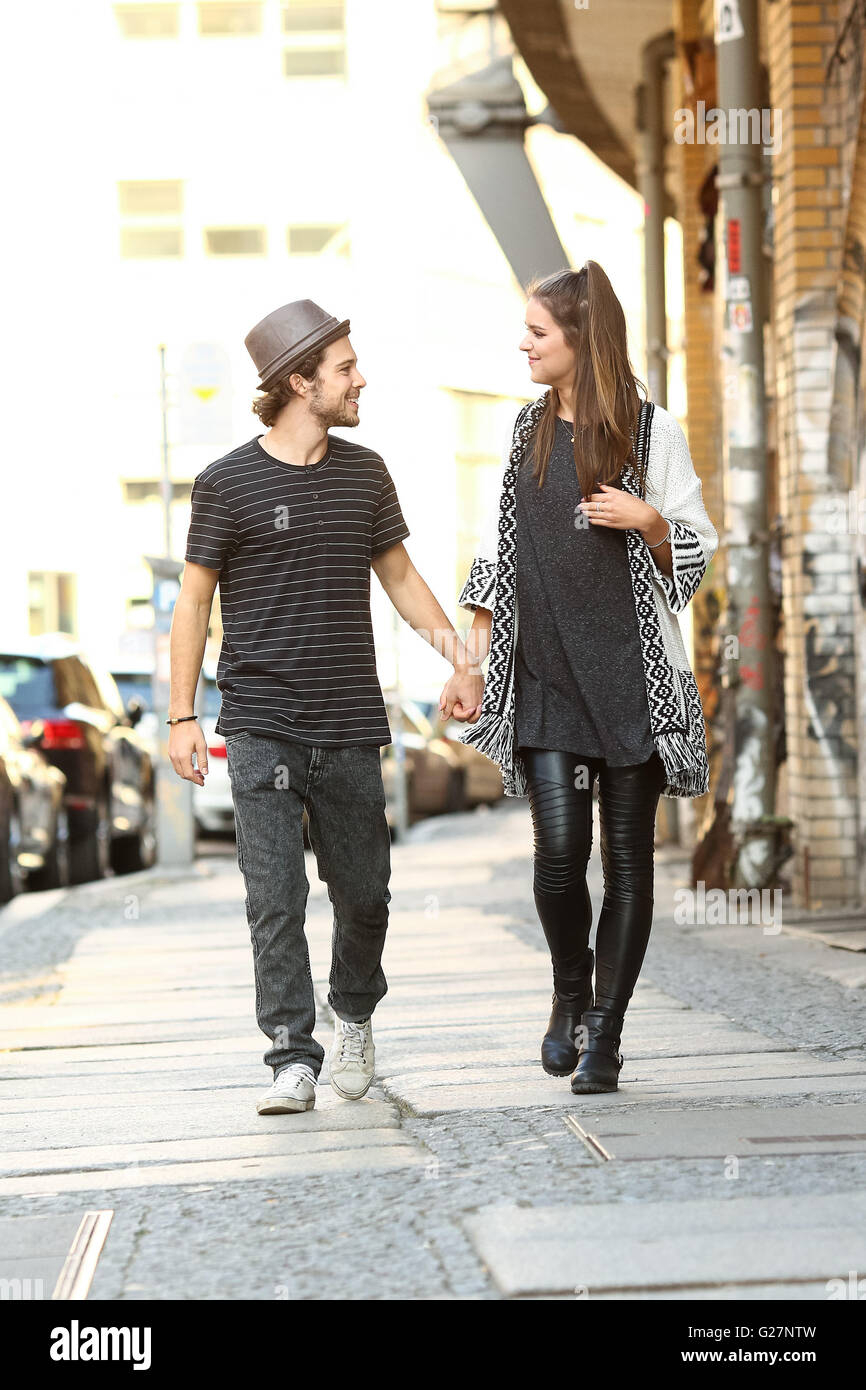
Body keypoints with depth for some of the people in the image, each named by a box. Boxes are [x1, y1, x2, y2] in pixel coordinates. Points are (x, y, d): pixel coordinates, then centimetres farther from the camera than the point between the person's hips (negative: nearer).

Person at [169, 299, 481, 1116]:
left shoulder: (363, 473, 10)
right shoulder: (228, 483, -2)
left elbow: (399, 574, 19)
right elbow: (193, 599, 2)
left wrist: (457, 656, 6)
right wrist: (180, 716, -3)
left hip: (351, 726, 3)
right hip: (262, 730, -3)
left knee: (364, 895, 8)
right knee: (274, 901, -8)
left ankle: (354, 1016, 34)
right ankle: (293, 1061, -3)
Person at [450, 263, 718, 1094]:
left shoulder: (650, 432, 0)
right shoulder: (528, 429, 13)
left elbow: (698, 551, 5)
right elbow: (498, 551, 16)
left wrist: (648, 521, -15)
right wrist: (469, 658, 10)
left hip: (632, 671, -2)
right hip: (544, 674, 3)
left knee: (626, 854, 0)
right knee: (559, 845, -10)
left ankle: (603, 1034, 7)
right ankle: (570, 994, 15)